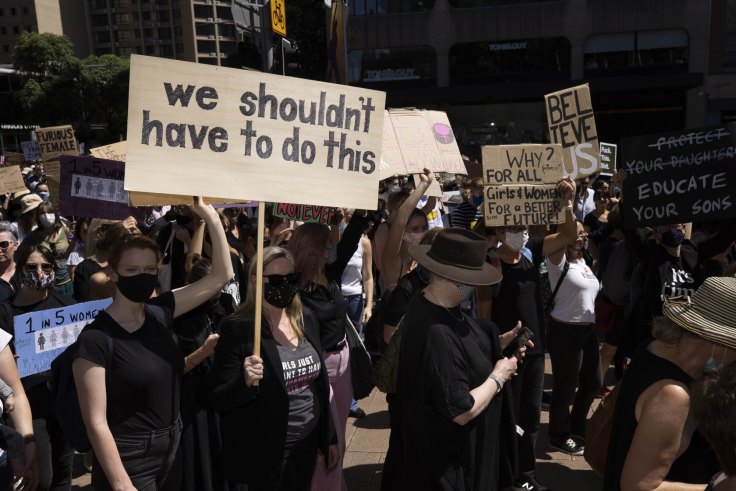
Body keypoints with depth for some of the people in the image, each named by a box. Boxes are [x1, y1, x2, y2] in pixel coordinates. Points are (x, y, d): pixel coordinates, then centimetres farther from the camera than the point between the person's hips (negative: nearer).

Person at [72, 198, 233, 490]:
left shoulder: (160, 313, -2)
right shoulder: (96, 338, -18)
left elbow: (222, 276, 1)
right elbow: (96, 422, -17)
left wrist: (212, 219, -7)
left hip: (173, 450, 6)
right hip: (128, 462, -6)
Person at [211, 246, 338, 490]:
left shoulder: (306, 319, 0)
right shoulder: (237, 329, -16)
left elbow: (320, 382, 8)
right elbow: (219, 400, -14)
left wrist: (329, 436, 11)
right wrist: (245, 382, -33)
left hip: (308, 443, 5)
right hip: (265, 453, -5)